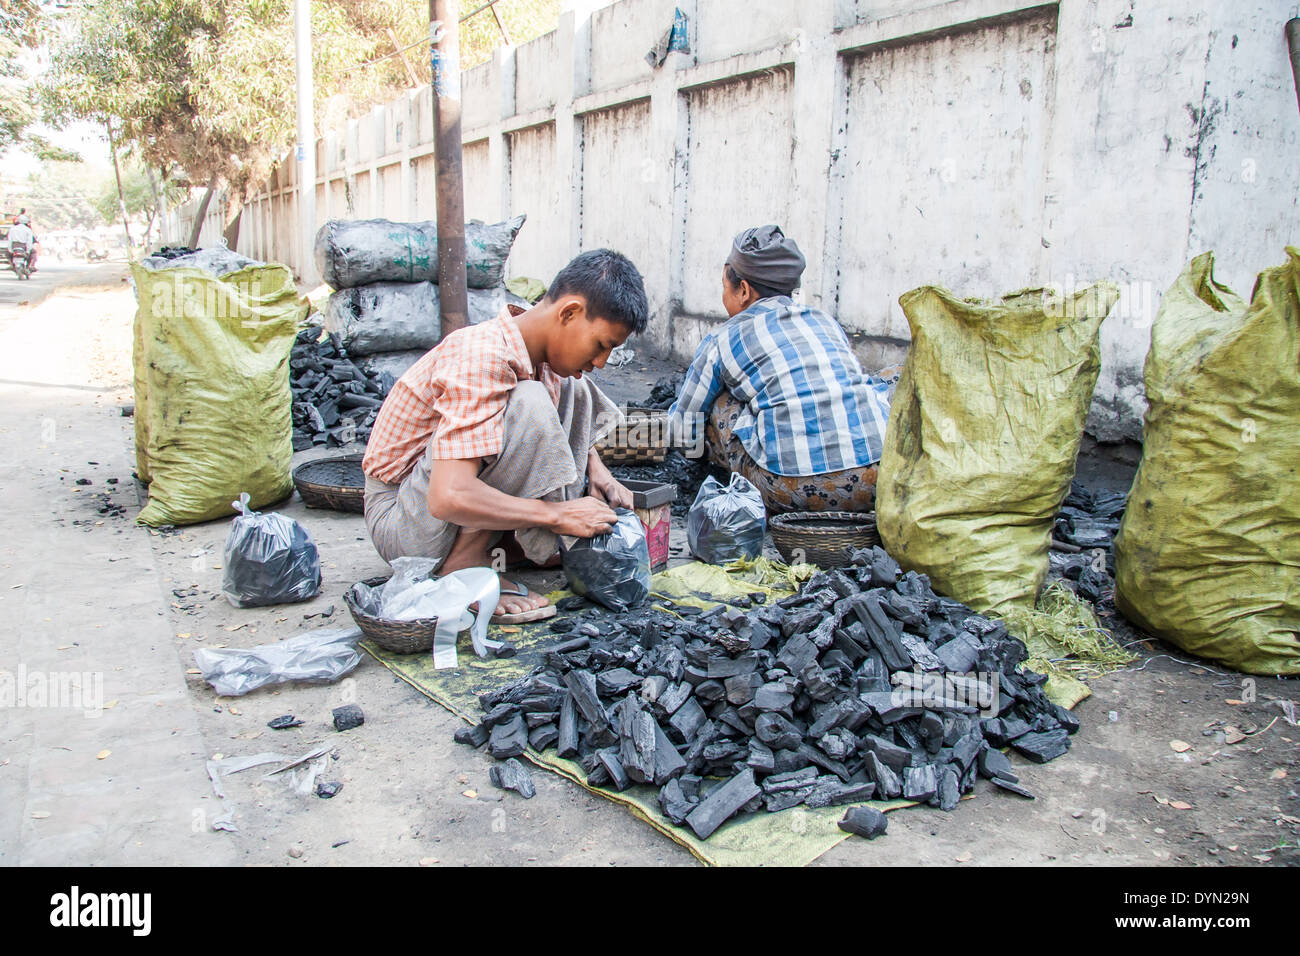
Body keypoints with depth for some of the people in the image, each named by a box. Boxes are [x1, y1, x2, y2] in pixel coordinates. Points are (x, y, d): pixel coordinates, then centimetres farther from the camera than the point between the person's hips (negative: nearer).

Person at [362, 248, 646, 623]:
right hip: (400, 521, -9)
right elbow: (449, 497, -37)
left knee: (572, 389, 3)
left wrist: (595, 468, 1)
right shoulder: (481, 358, -28)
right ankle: (465, 564, -19)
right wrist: (558, 514, -27)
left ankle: (532, 543, -1)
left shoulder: (534, 349, -2)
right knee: (528, 404, -30)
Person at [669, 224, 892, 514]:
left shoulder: (723, 341, 11)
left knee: (719, 406, 17)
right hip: (878, 480, 4)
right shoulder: (826, 321, 23)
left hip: (798, 490, -3)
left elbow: (685, 432, 20)